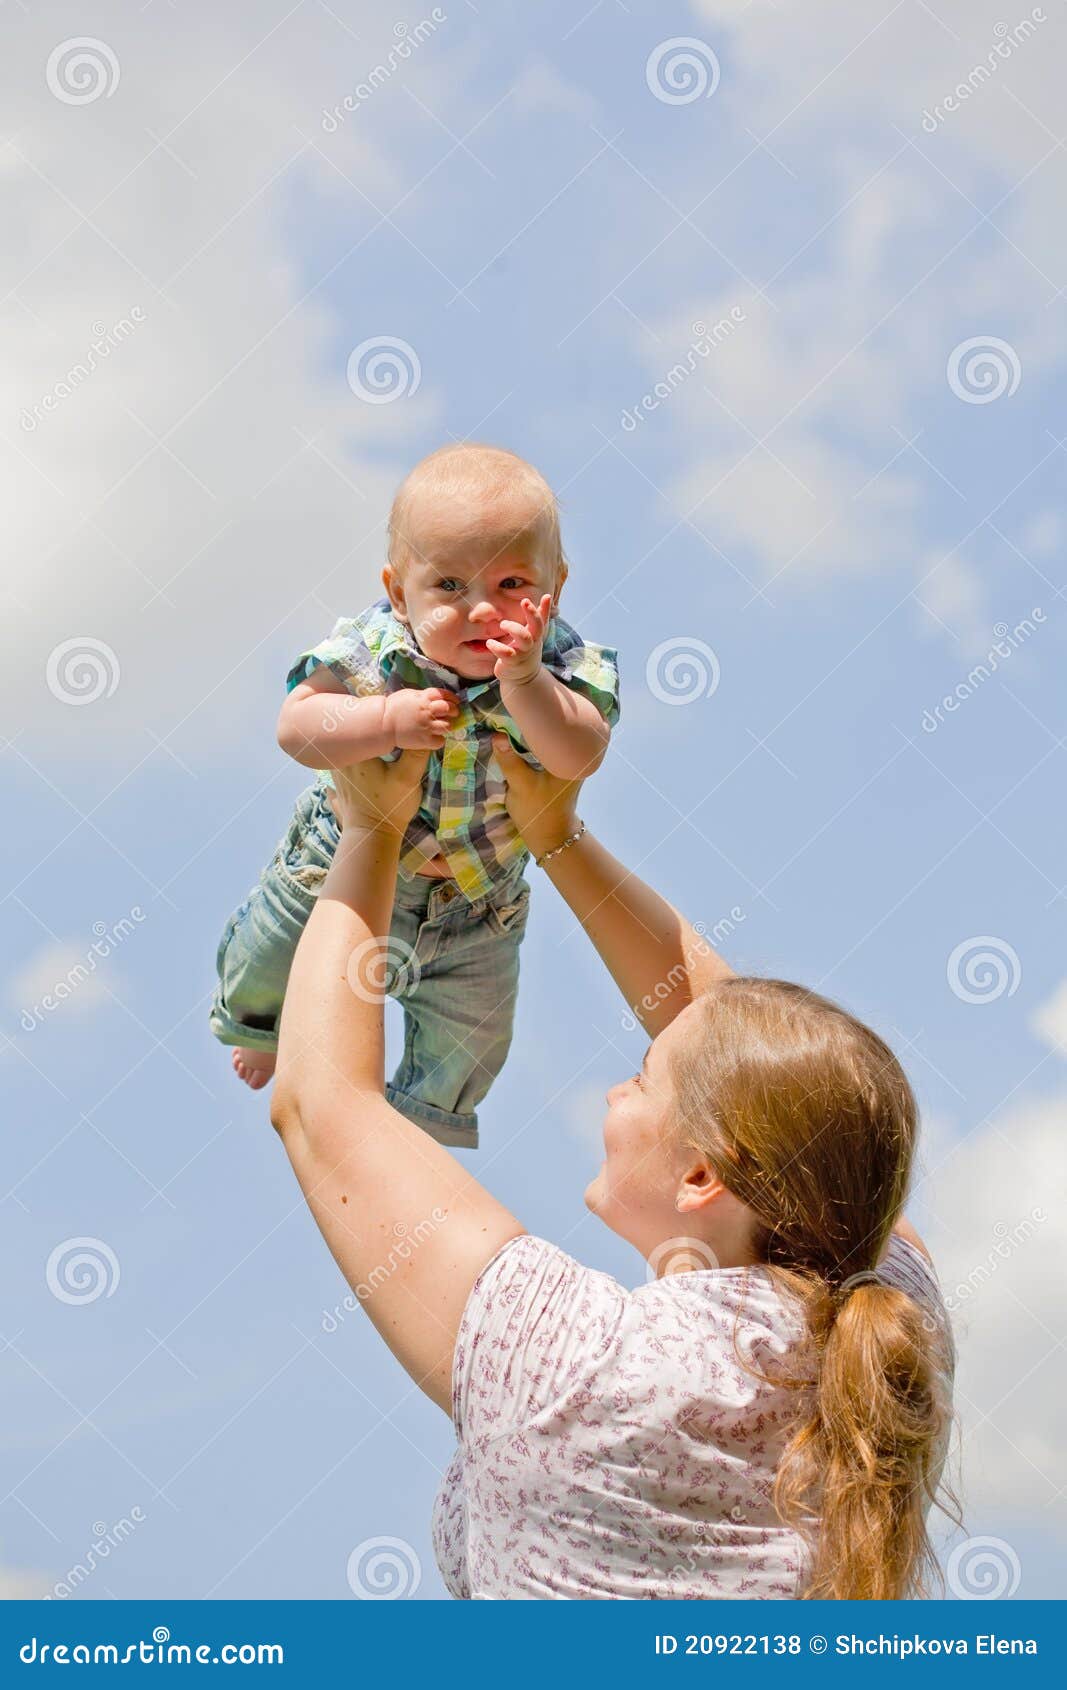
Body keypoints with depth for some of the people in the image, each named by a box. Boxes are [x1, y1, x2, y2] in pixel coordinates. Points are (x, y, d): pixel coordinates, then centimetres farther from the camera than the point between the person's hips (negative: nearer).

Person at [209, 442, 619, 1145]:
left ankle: (431, 1116, 51)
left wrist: (525, 682, -55)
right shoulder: (373, 647, -27)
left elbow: (579, 757, -41)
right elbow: (296, 726, -30)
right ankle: (264, 1026, 59)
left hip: (477, 902, 1)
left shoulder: (559, 661, -27)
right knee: (263, 965, 22)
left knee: (471, 1036, 19)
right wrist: (388, 721, -43)